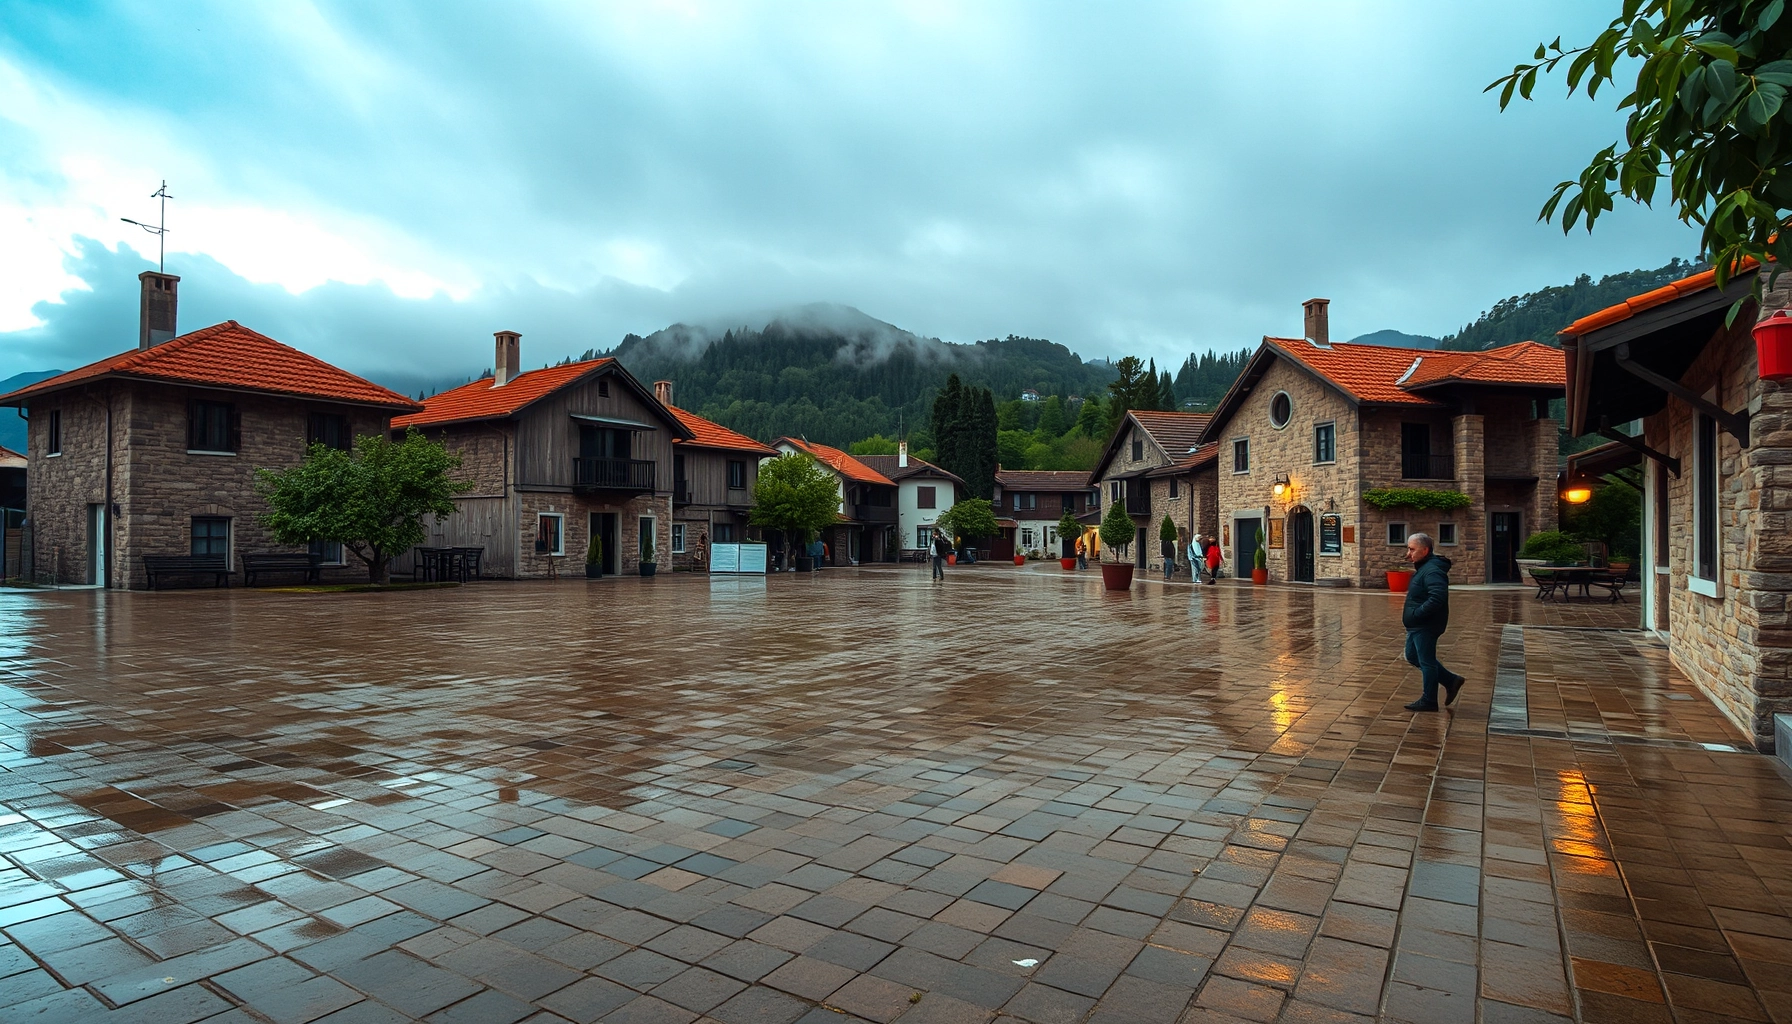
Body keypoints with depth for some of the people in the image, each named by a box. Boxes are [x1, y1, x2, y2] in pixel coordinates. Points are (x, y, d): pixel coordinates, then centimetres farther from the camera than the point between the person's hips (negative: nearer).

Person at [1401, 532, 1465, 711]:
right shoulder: (1423, 568, 13)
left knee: (1426, 661, 1)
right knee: (1413, 656, 19)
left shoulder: (1432, 571, -21)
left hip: (1426, 626, -11)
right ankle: (1451, 680, 27)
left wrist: (1416, 613, -26)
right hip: (1417, 626, 11)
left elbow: (1437, 598, -32)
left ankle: (1429, 701, 13)